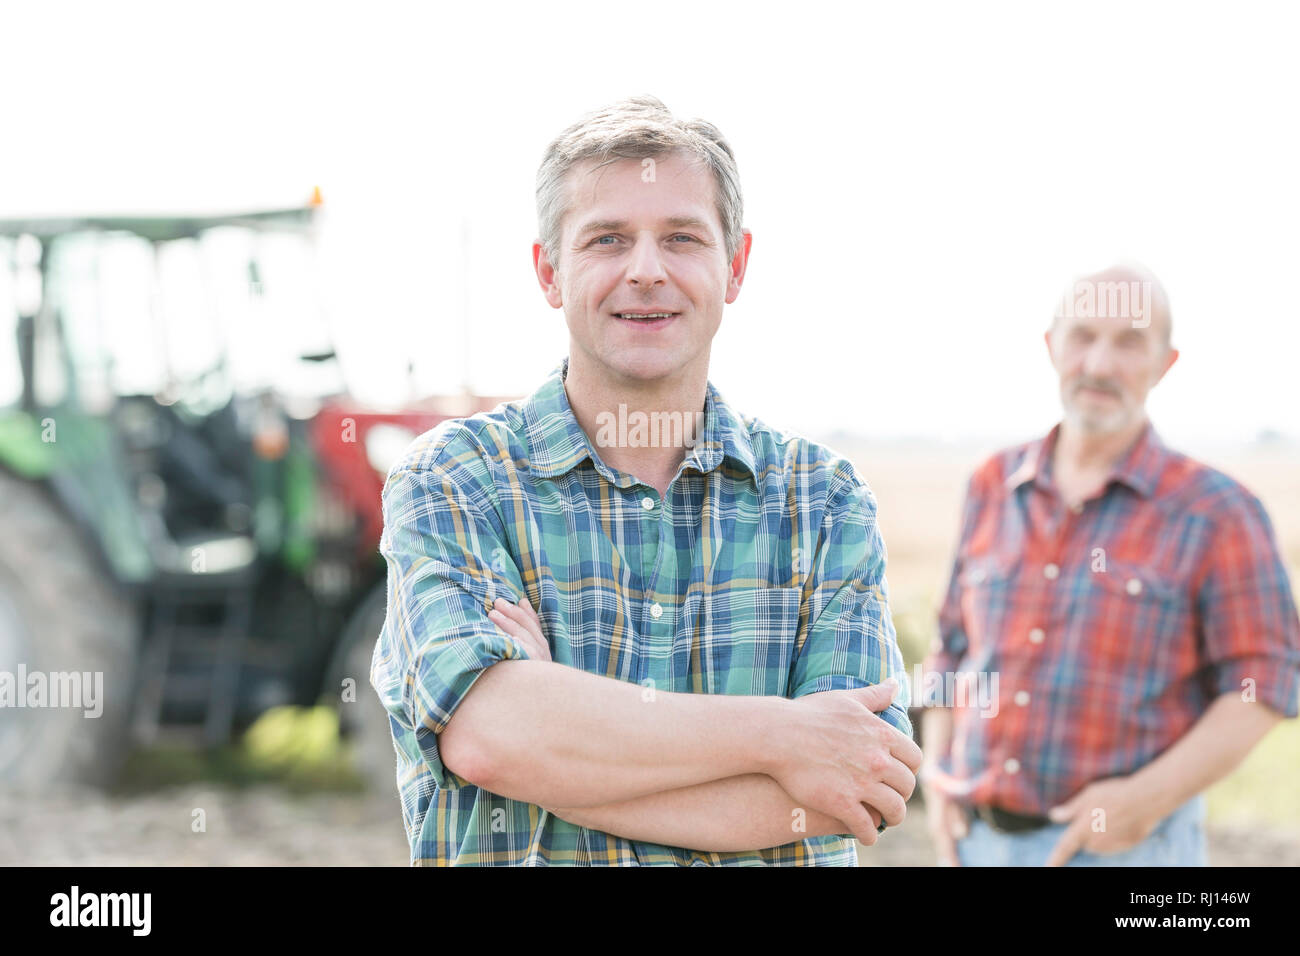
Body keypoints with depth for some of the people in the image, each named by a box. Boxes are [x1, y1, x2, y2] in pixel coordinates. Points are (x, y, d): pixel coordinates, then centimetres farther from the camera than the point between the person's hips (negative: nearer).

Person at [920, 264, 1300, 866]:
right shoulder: (994, 488, 8)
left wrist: (1149, 798, -17)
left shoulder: (1216, 512, -6)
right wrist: (938, 776, 3)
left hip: (1129, 849, -4)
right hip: (983, 843, 5)